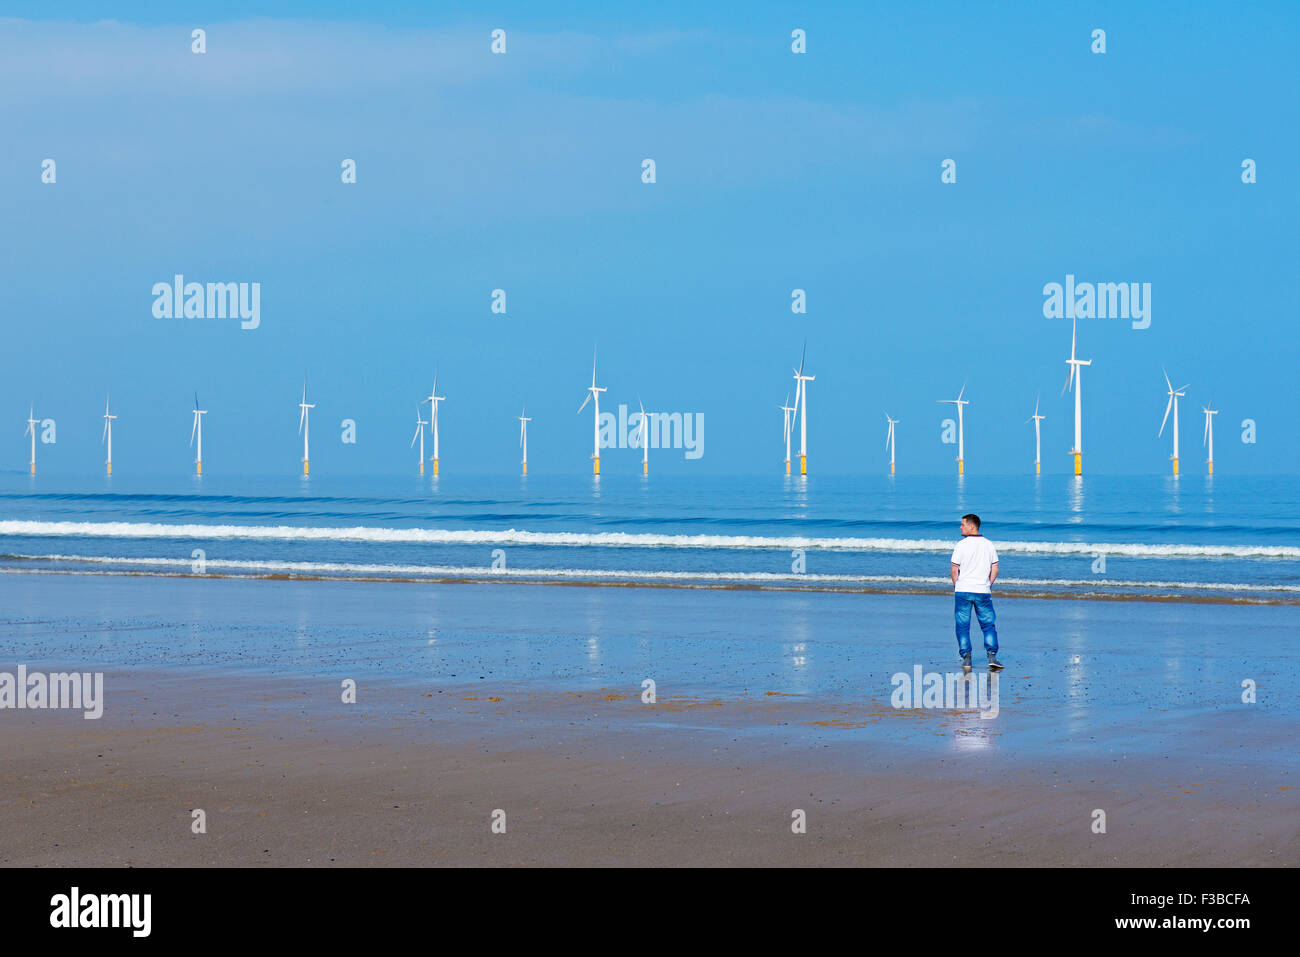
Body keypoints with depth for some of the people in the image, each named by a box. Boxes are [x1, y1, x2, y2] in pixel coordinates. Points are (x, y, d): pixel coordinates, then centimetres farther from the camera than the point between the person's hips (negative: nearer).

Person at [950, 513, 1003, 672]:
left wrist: (956, 586, 9)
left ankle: (966, 658, 0)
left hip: (963, 590, -2)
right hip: (983, 591, 2)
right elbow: (995, 569, 6)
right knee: (989, 625, 7)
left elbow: (954, 570, -5)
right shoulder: (989, 545, 5)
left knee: (963, 626, 6)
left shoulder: (961, 545, -7)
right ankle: (992, 657, -4)